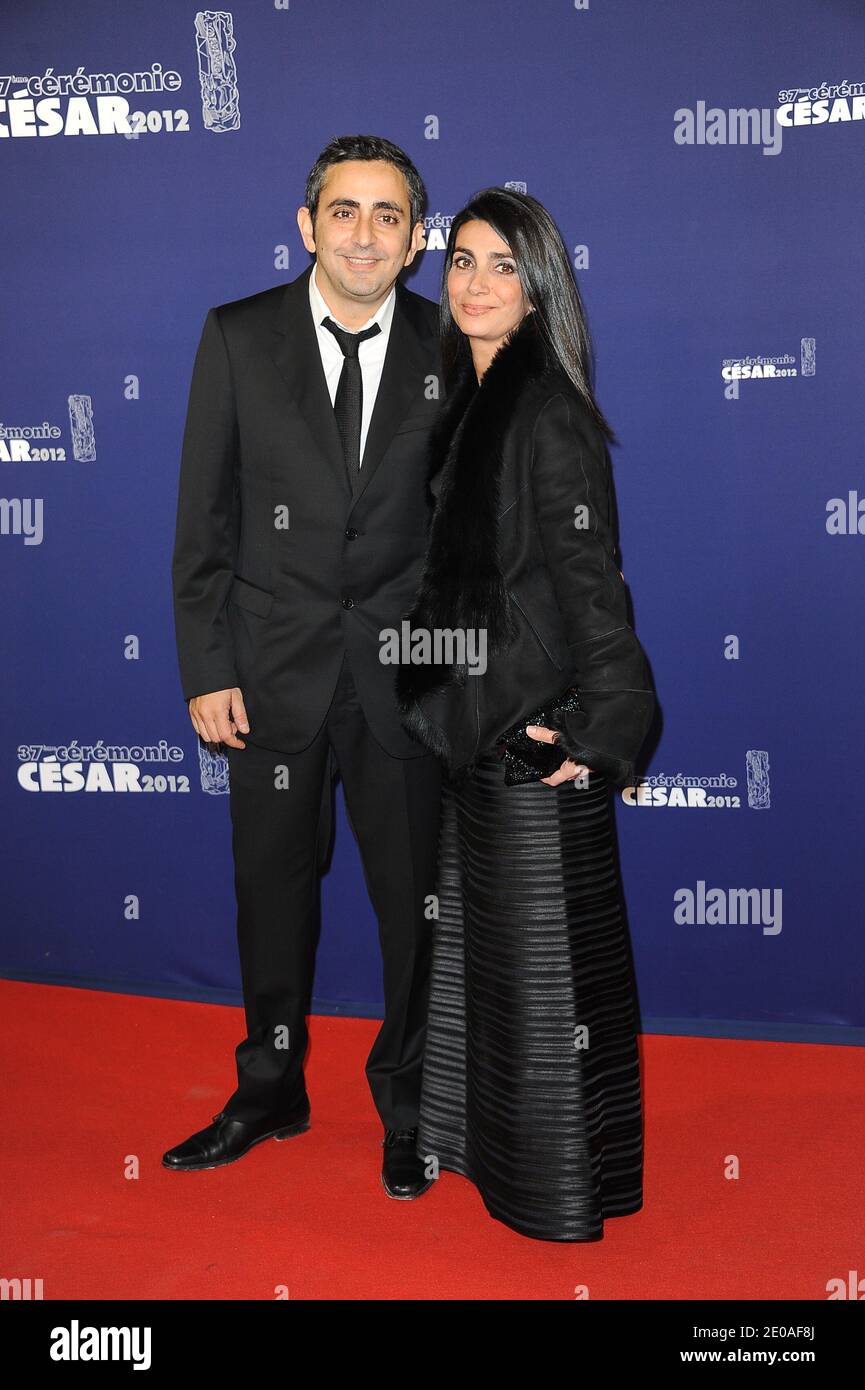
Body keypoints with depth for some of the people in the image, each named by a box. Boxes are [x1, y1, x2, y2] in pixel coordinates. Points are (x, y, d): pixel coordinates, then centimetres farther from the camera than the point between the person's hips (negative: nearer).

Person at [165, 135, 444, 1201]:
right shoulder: (238, 337, -1)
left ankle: (406, 1106, 29)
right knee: (273, 884, 13)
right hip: (275, 666, 1)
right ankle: (270, 1093, 34)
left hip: (405, 668, 0)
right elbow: (203, 521, -1)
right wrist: (206, 671, -4)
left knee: (413, 891, 7)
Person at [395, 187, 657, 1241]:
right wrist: (440, 702, 15)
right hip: (475, 721, 9)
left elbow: (590, 580, -19)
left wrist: (602, 731, -19)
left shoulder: (551, 413, -15)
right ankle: (490, 1141, 37)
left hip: (537, 730, -9)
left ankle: (563, 1186, 20)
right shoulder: (470, 401, 11)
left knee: (545, 956, 3)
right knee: (481, 943, 19)